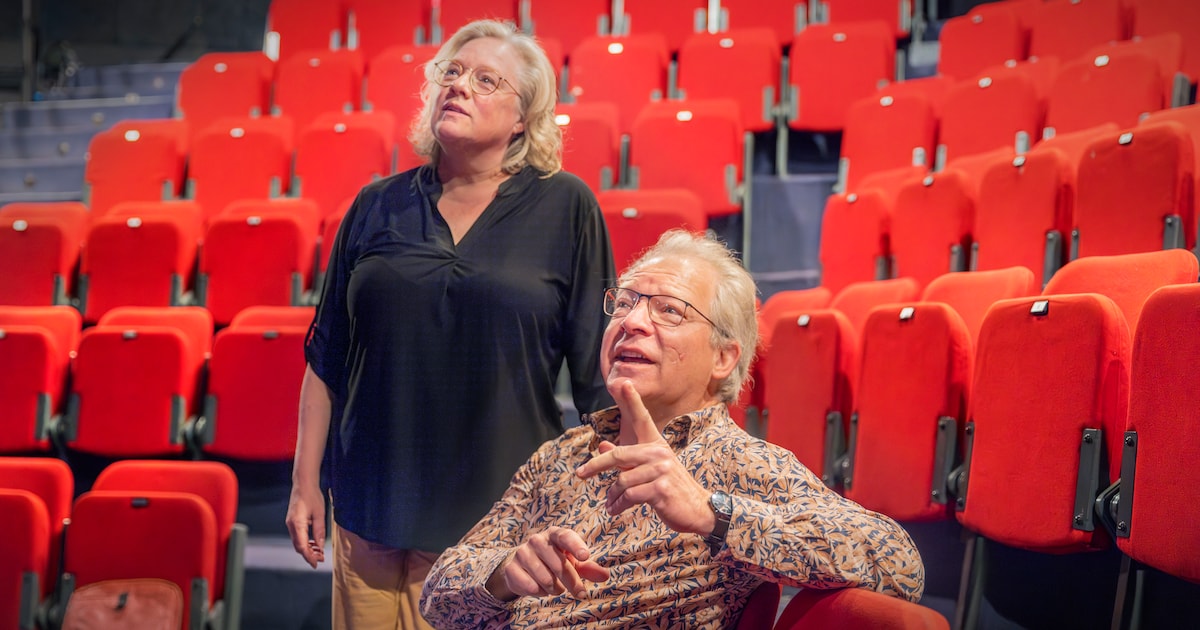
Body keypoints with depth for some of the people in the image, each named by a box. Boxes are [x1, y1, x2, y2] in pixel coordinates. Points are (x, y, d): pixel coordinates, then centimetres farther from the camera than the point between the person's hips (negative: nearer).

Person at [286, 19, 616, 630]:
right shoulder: (378, 206, 6)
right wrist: (304, 483, 8)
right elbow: (327, 356, 10)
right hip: (373, 511, 3)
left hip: (504, 515, -2)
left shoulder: (567, 207, -2)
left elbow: (599, 372, -1)